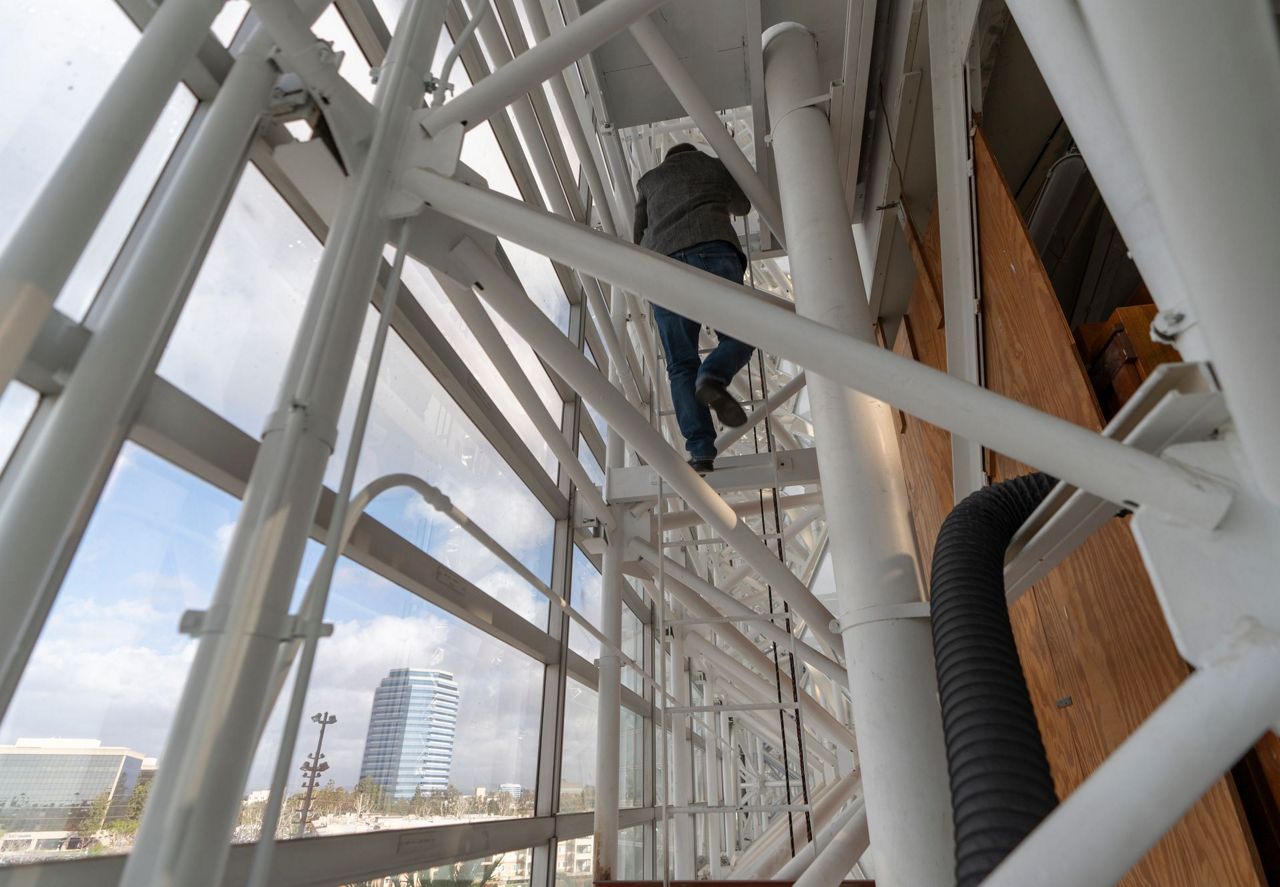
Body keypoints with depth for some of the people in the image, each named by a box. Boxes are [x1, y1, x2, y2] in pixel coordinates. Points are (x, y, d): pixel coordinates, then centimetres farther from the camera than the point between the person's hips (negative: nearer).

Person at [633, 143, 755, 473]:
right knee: (738, 337, 8)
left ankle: (700, 449, -16)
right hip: (713, 251, -1)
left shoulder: (649, 179, 31)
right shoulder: (717, 166, 30)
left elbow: (639, 236, 38)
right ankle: (712, 376, -26)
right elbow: (742, 207, 46)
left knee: (681, 366, -1)